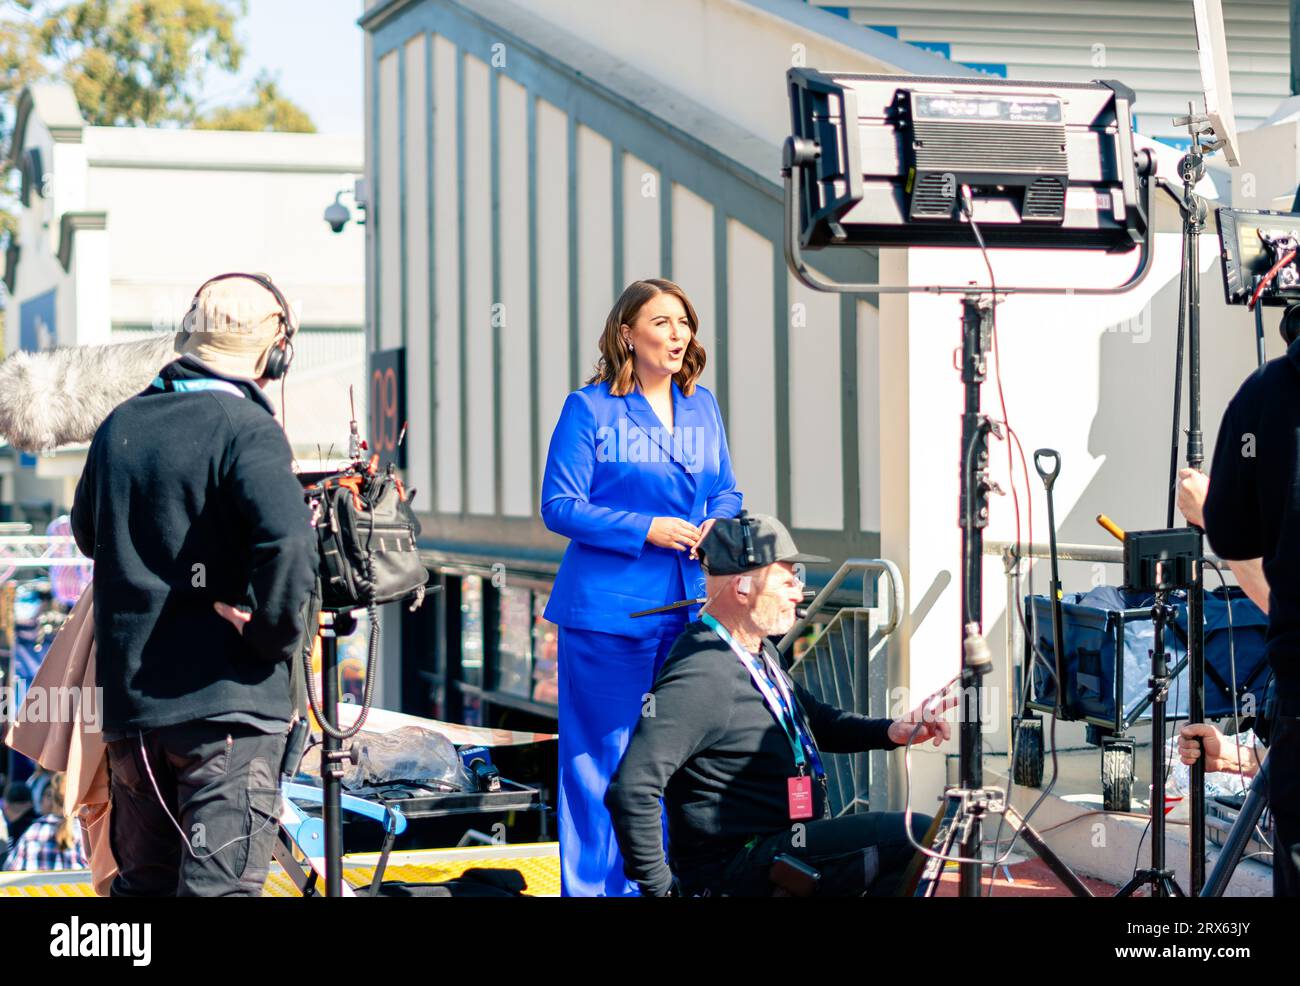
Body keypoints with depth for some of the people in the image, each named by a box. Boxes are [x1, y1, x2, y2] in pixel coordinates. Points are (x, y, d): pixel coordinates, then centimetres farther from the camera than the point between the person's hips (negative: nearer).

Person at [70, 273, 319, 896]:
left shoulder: (120, 425, 9)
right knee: (219, 884, -6)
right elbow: (288, 540, -27)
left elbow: (88, 534, 23)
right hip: (227, 701, -7)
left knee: (142, 879, 17)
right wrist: (277, 635, -13)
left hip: (128, 700, 7)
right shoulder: (244, 426, -12)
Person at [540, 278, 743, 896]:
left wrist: (716, 526, -5)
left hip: (686, 609, 6)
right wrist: (646, 529, -17)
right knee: (601, 756, -1)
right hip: (608, 611, -6)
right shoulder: (590, 409, -5)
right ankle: (591, 885, 10)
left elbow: (726, 491, 18)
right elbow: (559, 506, -9)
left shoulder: (702, 406, 12)